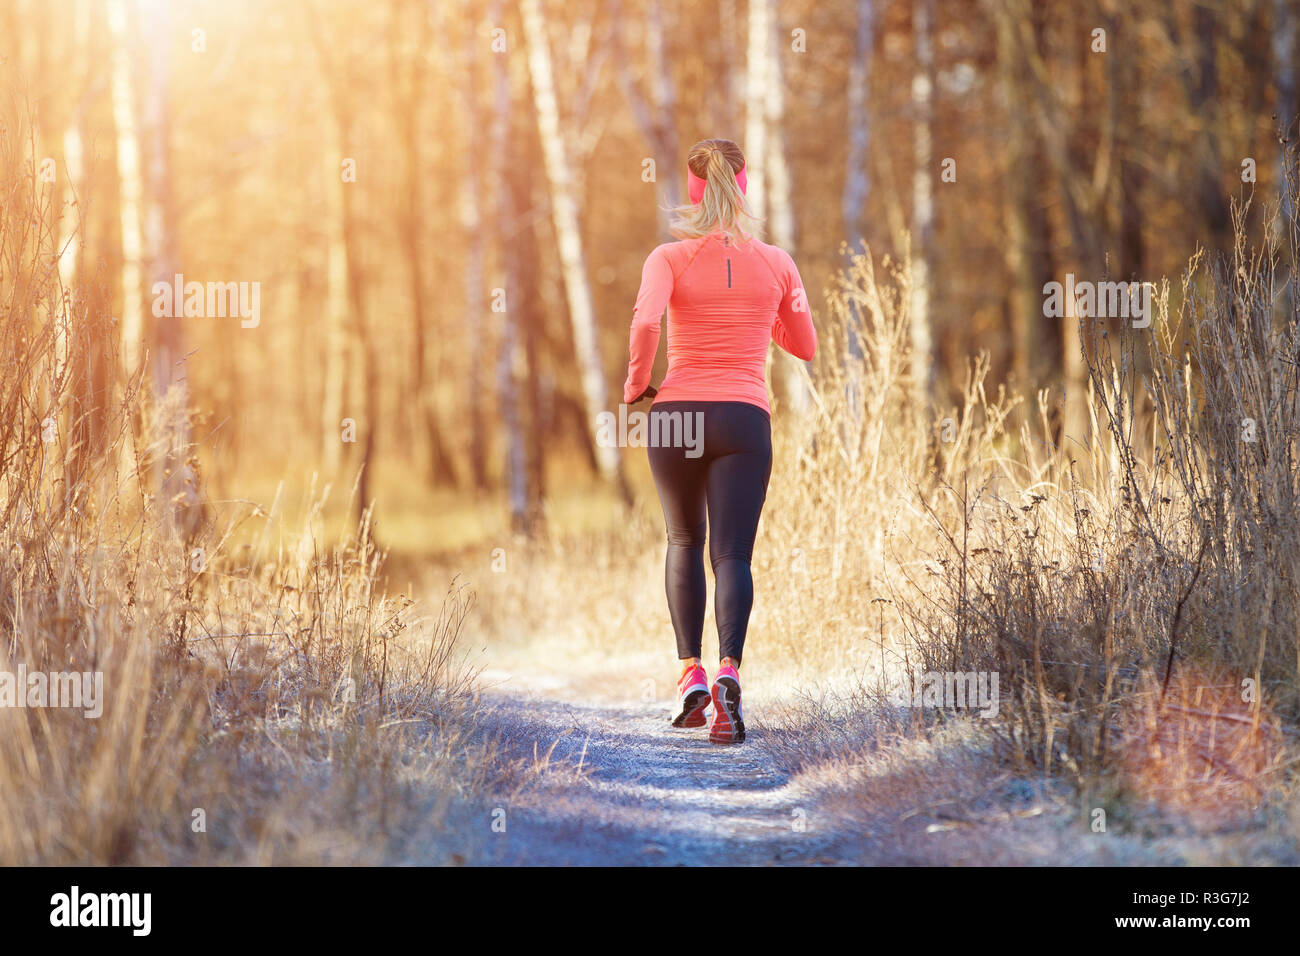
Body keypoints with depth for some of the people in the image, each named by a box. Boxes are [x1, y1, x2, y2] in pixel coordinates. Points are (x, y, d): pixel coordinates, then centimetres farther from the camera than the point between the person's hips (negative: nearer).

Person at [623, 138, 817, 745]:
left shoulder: (670, 258, -2)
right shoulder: (776, 263, 6)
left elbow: (645, 320, -20)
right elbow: (804, 346, 15)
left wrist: (636, 382, -4)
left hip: (676, 413, 0)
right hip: (745, 416, 0)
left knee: (684, 543, 20)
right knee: (732, 554, -3)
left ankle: (691, 672, 10)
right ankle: (728, 671, -27)